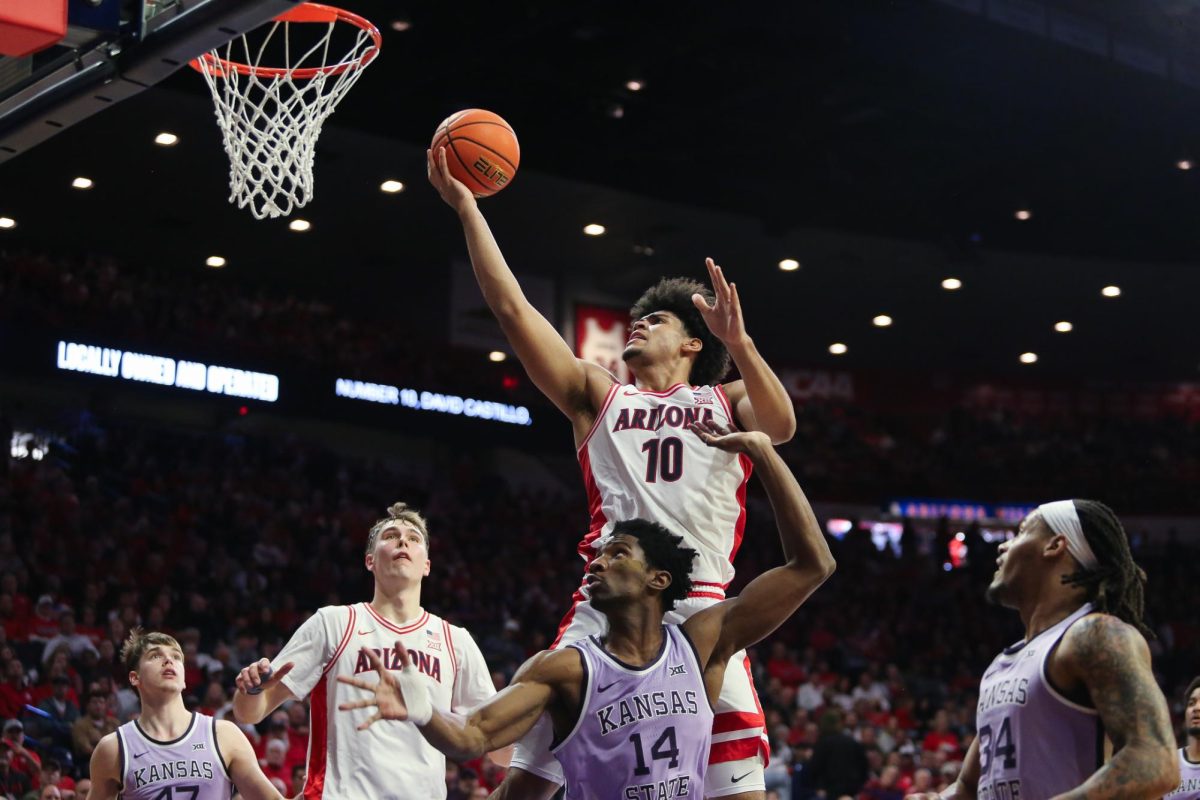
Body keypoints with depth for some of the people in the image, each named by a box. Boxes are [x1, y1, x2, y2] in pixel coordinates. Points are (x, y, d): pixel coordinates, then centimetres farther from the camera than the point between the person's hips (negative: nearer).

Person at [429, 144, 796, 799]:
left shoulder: (724, 398, 19)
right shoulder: (598, 394, 21)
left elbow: (780, 426, -4)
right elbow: (512, 308, 15)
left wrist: (738, 342, -16)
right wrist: (465, 206, 12)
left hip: (700, 605, -1)